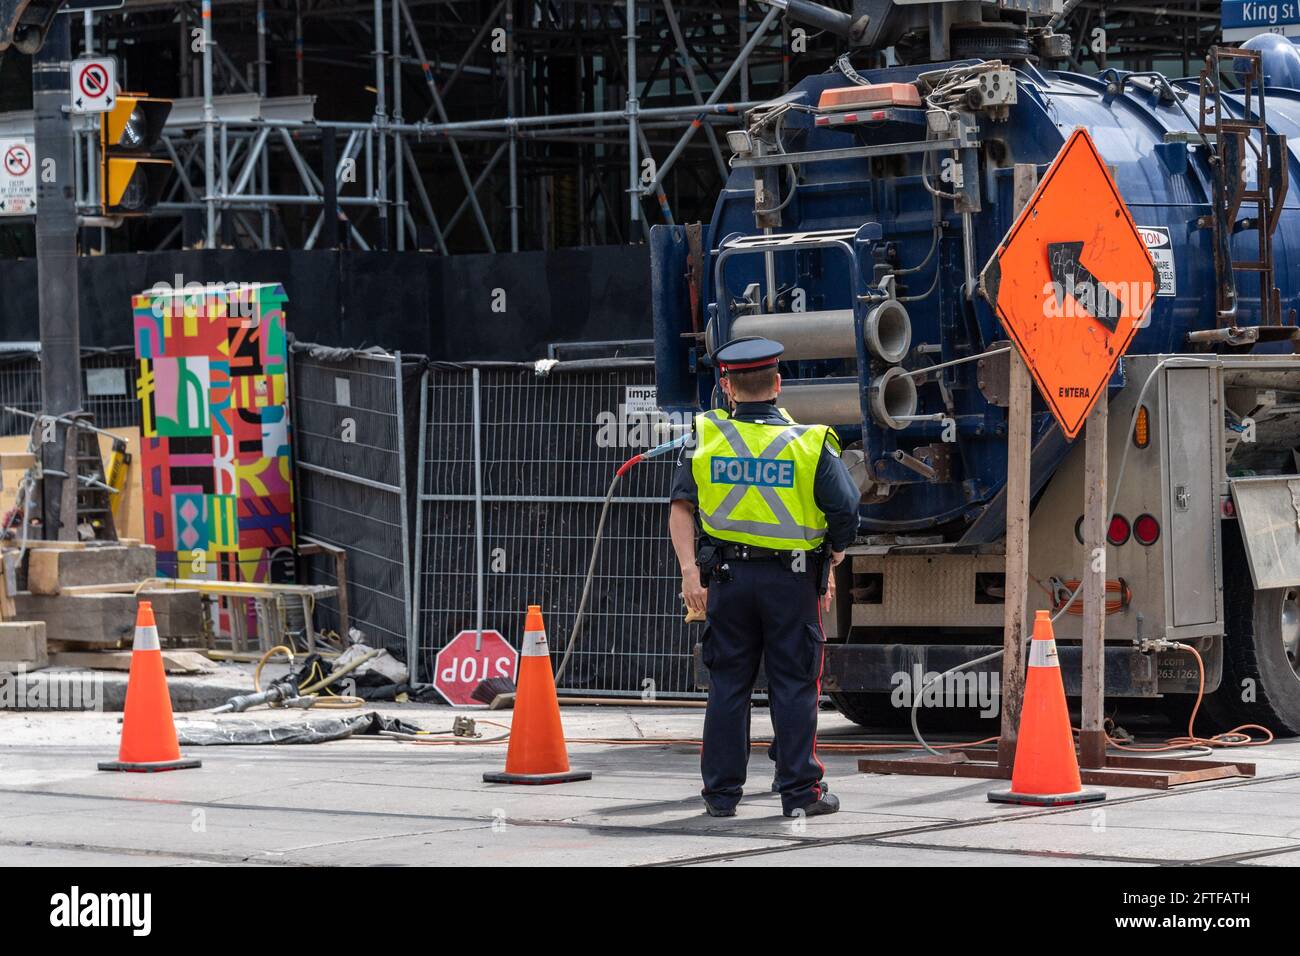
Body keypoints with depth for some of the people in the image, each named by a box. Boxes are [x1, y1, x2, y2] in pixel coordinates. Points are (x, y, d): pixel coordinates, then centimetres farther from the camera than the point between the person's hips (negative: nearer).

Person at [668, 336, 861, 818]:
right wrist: (830, 566, 11)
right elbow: (845, 513, -5)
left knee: (727, 685, 8)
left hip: (728, 576, 2)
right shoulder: (809, 443, -5)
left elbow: (681, 506, -7)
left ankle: (721, 792, 11)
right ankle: (799, 791, 5)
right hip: (792, 579, -2)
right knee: (794, 686, 4)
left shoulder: (706, 437, 1)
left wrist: (689, 569, -11)